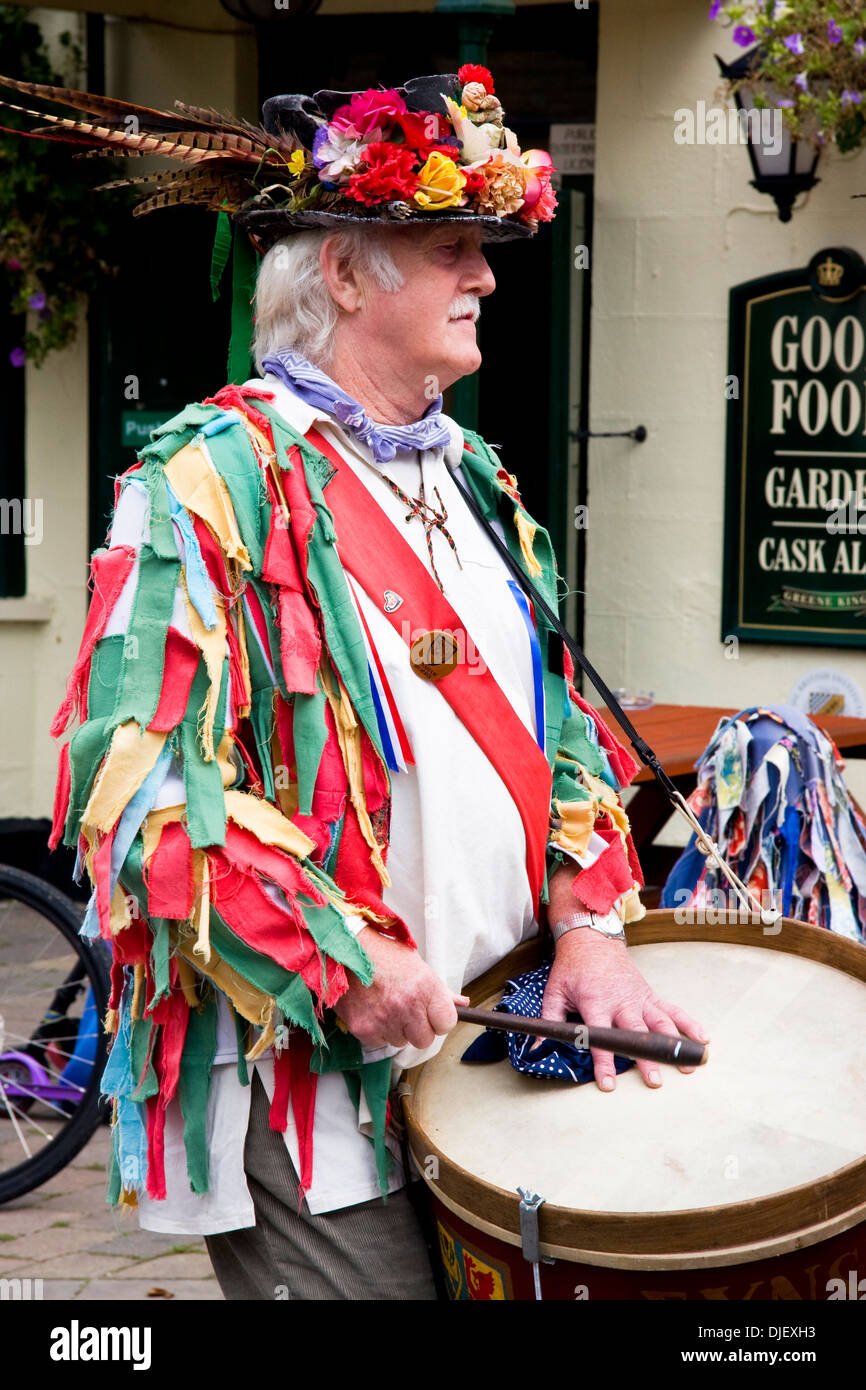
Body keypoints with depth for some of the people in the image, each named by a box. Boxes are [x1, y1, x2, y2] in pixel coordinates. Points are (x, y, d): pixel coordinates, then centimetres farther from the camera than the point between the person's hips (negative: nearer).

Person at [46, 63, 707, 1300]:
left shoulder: (470, 479, 14)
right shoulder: (213, 479, -11)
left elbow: (554, 720, 18)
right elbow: (139, 778, -18)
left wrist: (589, 922, 2)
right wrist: (344, 967, -20)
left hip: (490, 1040, 7)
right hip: (302, 1053, -7)